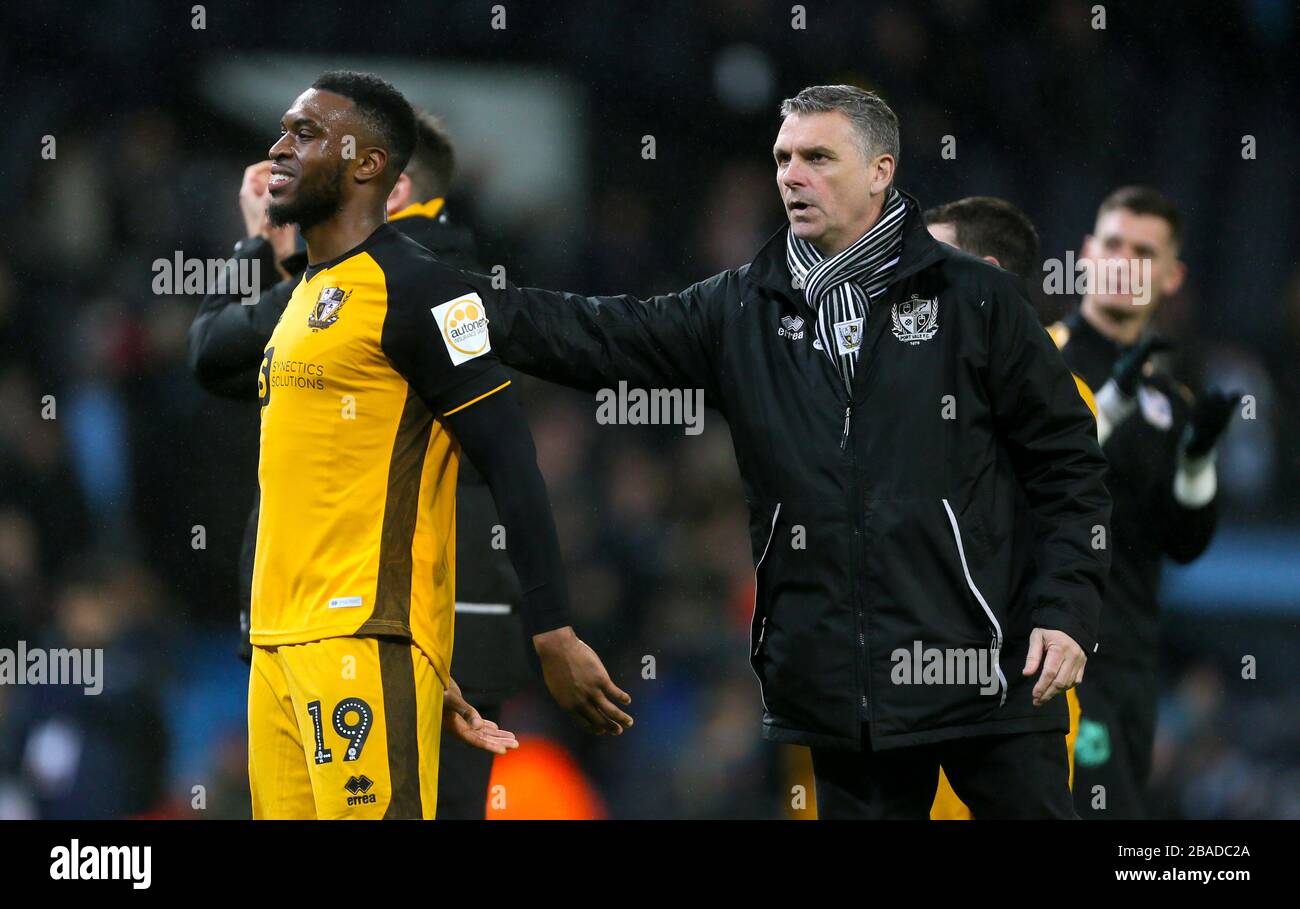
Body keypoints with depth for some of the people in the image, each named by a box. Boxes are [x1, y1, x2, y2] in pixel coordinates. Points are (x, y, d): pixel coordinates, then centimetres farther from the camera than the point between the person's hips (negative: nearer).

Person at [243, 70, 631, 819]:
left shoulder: (414, 287, -8)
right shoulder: (302, 297, 19)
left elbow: (510, 459, -12)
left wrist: (554, 637, -17)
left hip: (367, 638, -9)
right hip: (279, 645, 9)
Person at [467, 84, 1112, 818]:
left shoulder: (975, 300, 0)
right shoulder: (741, 312, 10)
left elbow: (1067, 462, 1)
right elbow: (596, 337, 2)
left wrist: (1066, 613, -8)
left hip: (986, 672, -3)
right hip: (841, 691, 3)